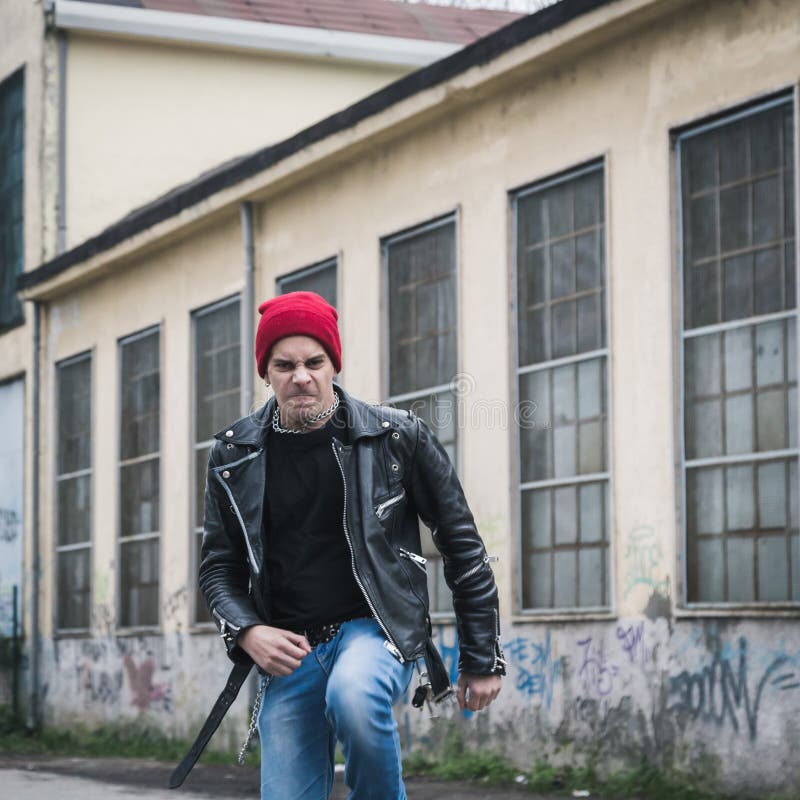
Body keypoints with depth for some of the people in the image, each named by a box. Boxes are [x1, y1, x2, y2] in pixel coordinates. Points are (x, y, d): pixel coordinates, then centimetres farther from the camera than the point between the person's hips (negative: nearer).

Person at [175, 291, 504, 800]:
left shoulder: (398, 436, -3)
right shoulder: (234, 457, 5)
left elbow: (461, 545, 4)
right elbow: (219, 566, 14)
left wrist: (482, 659, 3)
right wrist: (246, 631, -7)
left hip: (379, 626, -3)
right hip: (289, 649, 3)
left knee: (353, 695, -37)